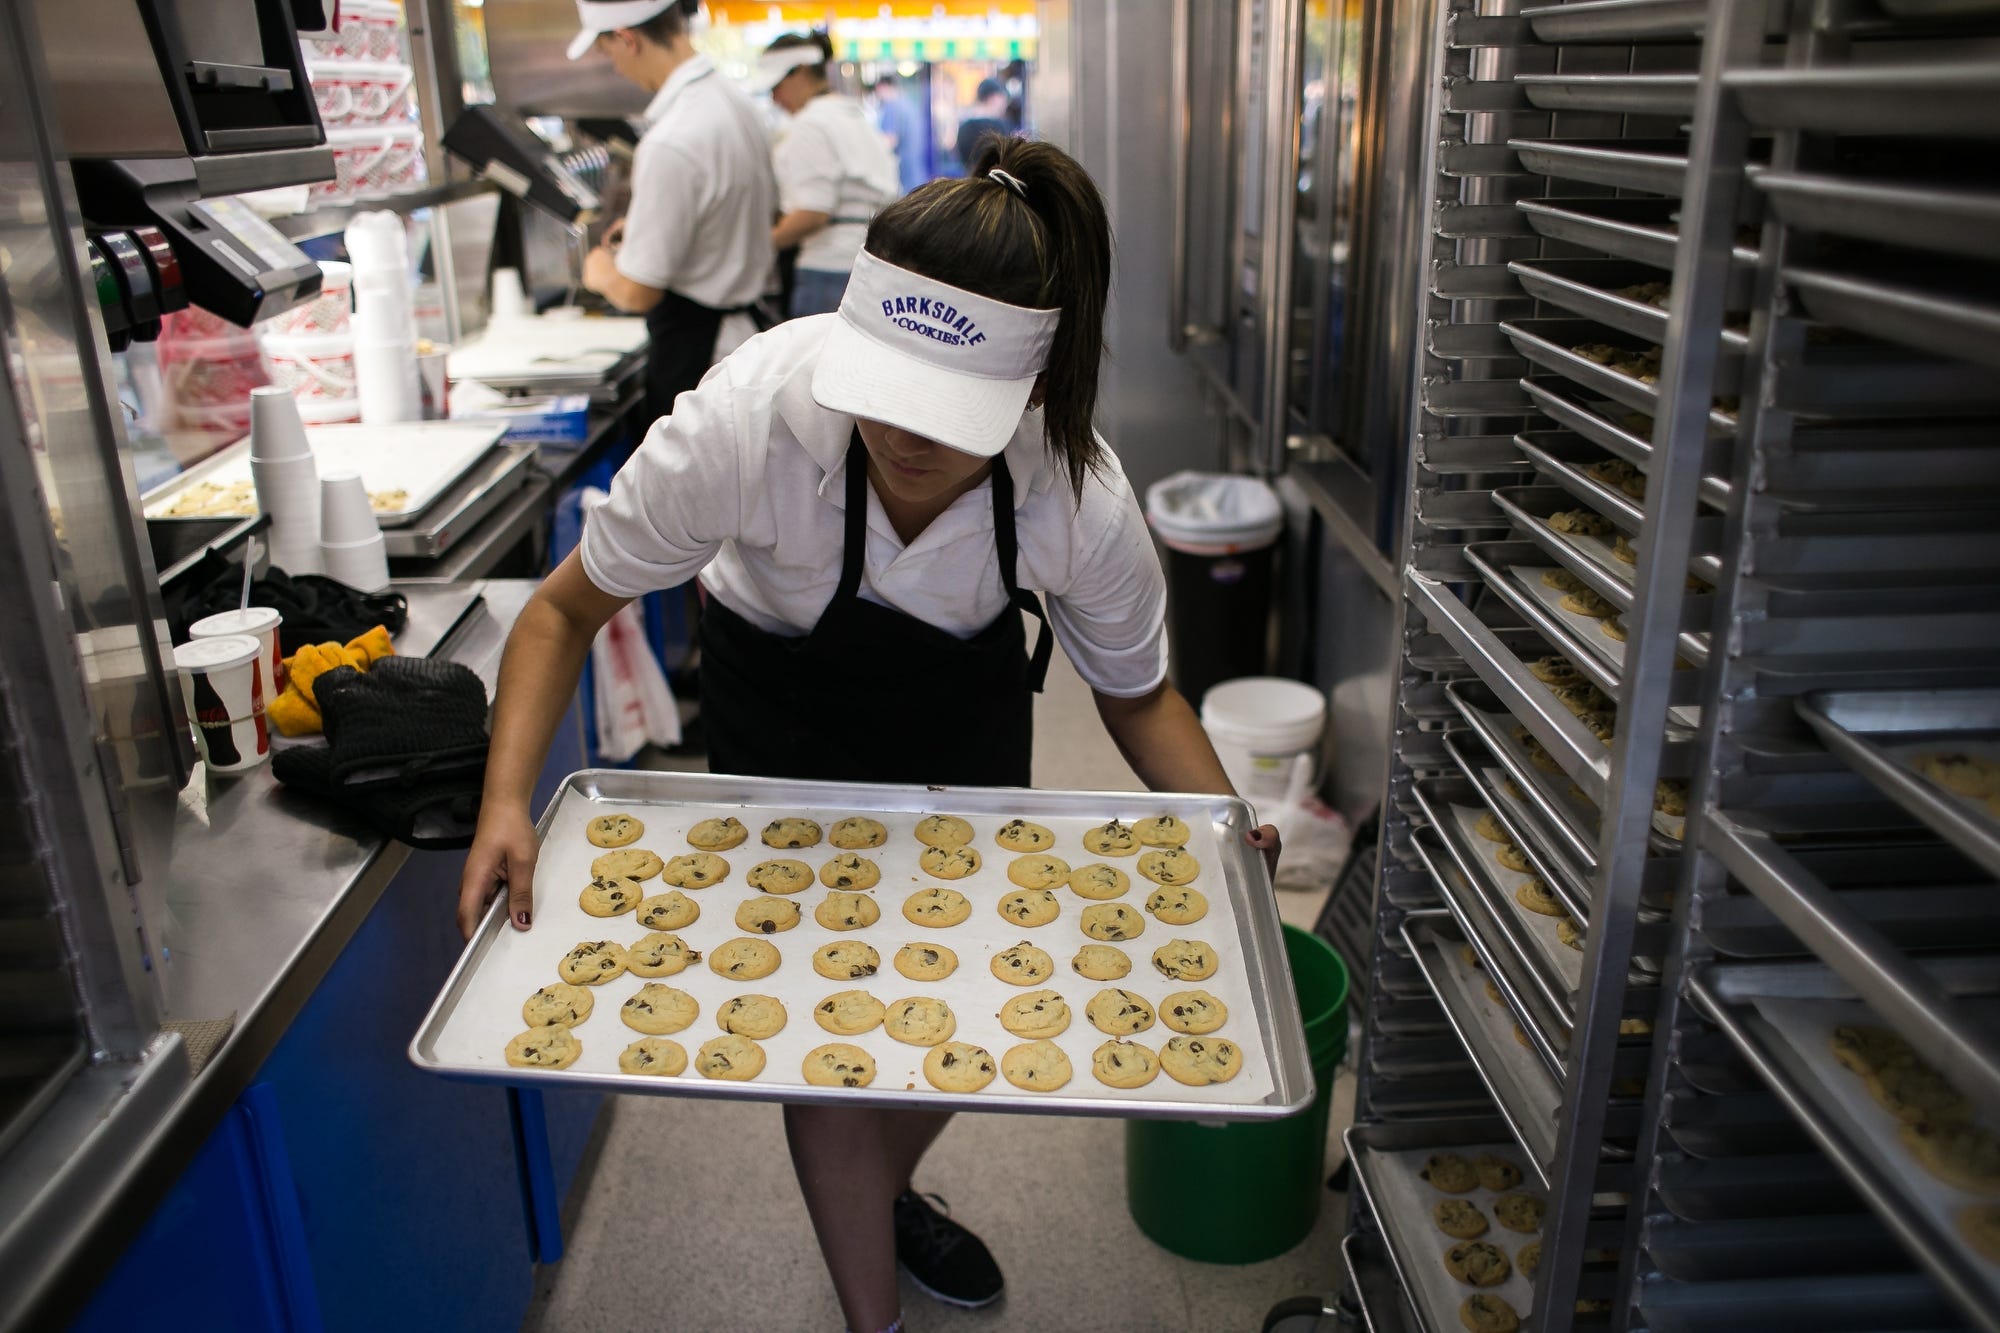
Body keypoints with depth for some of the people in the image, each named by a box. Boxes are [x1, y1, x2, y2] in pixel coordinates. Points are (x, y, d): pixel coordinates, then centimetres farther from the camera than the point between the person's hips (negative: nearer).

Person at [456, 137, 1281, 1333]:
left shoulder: (1086, 504, -33)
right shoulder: (747, 423, -38)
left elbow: (1136, 694, -13)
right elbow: (569, 611, -23)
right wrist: (509, 801, -35)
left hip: (967, 698, 2)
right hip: (784, 703, -2)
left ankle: (885, 1197, 45)